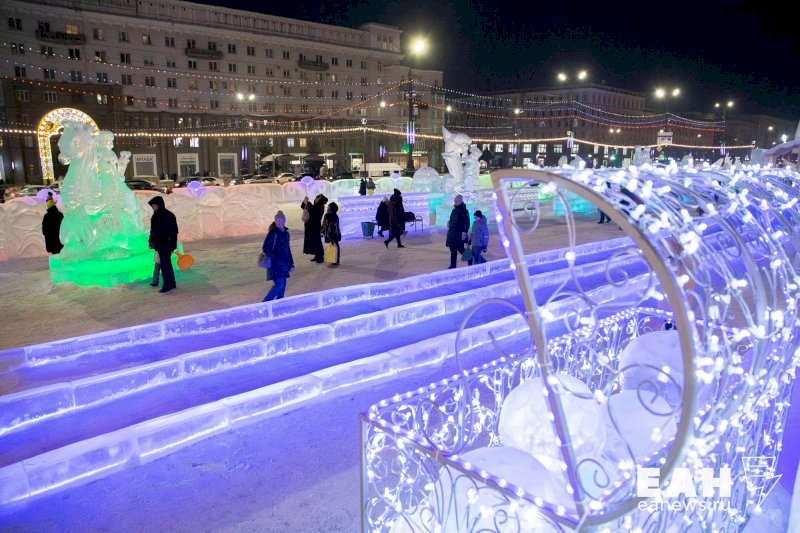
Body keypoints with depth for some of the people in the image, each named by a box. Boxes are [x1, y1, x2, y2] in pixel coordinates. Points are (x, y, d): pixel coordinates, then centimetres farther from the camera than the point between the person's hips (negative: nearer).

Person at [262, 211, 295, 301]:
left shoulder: (286, 233, 11)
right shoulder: (273, 233, -13)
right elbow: (265, 248, -15)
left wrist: (291, 264, 16)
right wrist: (275, 258, -18)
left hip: (283, 264, 8)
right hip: (275, 264, -8)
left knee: (282, 284, 10)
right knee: (279, 283, -12)